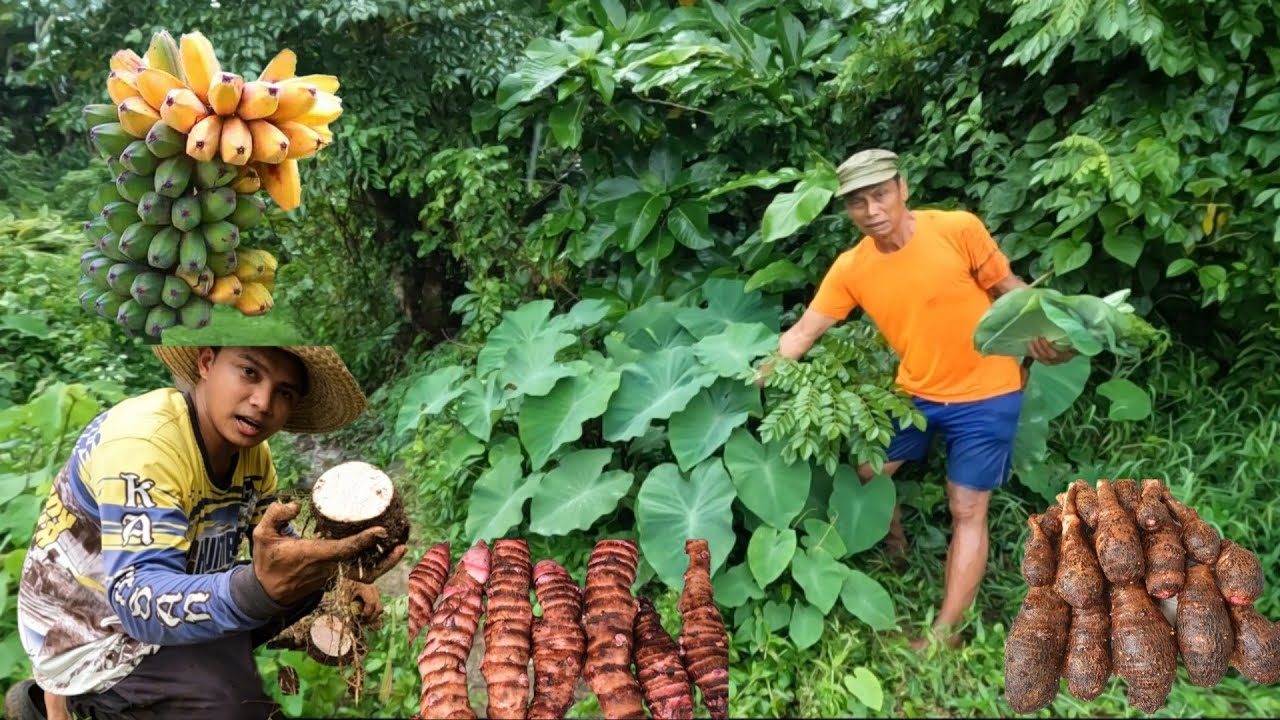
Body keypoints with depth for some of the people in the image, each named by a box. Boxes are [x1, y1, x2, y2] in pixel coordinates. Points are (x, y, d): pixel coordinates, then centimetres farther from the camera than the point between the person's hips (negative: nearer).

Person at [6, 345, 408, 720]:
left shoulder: (250, 448, -5)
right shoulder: (142, 443, -30)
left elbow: (281, 546, 7)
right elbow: (139, 600, -39)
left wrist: (339, 578, -14)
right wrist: (262, 586, -57)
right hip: (92, 635, -8)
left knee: (303, 583, -1)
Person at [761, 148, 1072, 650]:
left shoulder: (959, 229, -20)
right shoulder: (850, 269, -9)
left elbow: (1011, 289, -9)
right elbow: (802, 333, -5)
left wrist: (1040, 330, -27)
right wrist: (755, 379, -14)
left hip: (986, 395, -4)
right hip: (915, 393, 5)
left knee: (967, 512, 0)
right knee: (865, 472, 15)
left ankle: (944, 635, 8)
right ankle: (897, 553, 44)